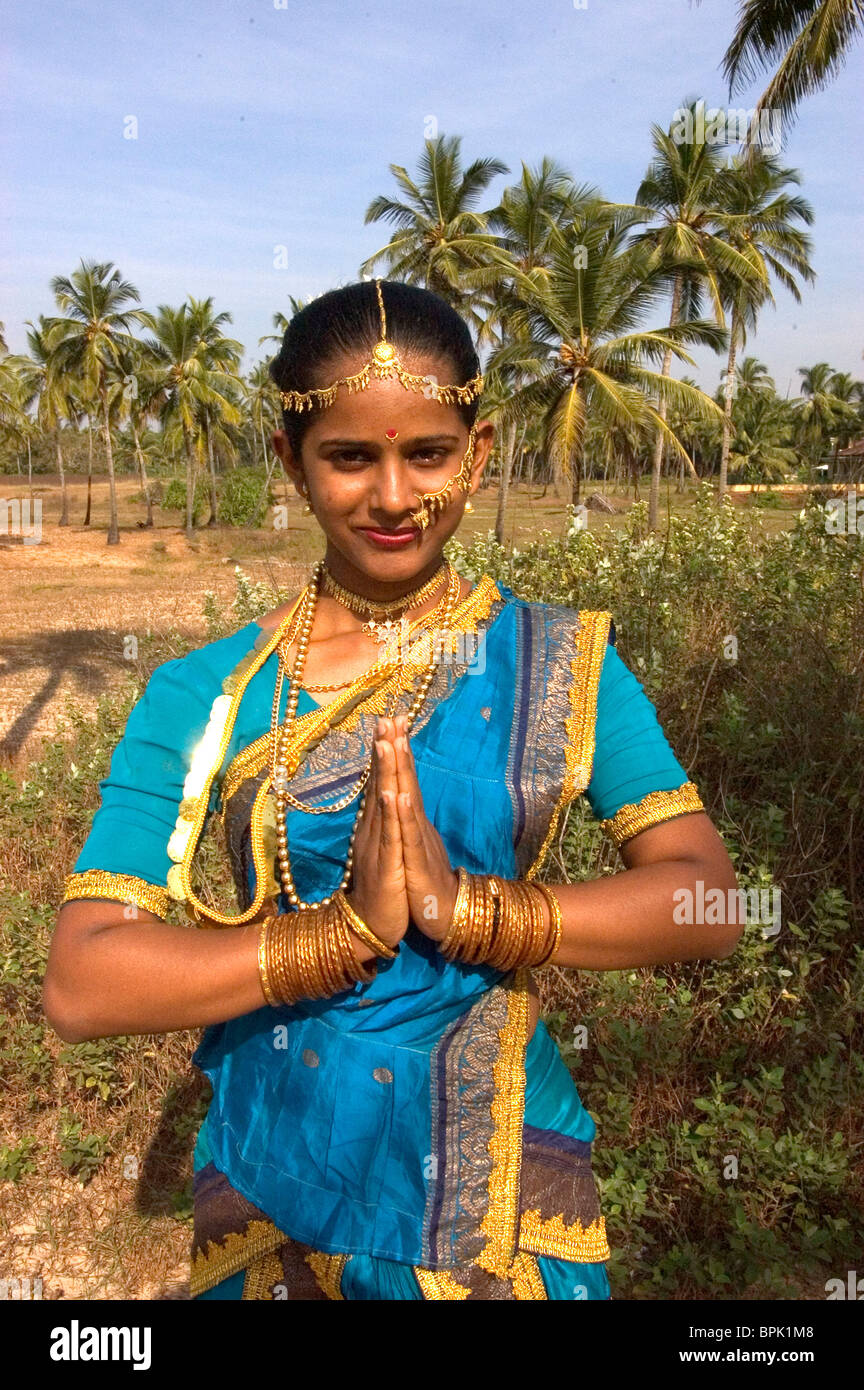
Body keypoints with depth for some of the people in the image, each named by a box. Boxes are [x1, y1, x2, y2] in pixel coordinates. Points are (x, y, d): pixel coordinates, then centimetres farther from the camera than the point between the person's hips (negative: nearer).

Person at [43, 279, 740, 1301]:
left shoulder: (561, 661, -7)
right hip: (271, 1195, 0)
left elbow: (708, 899, -13)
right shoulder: (205, 696, -9)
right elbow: (80, 986, -15)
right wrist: (347, 928, -25)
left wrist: (471, 907, -25)